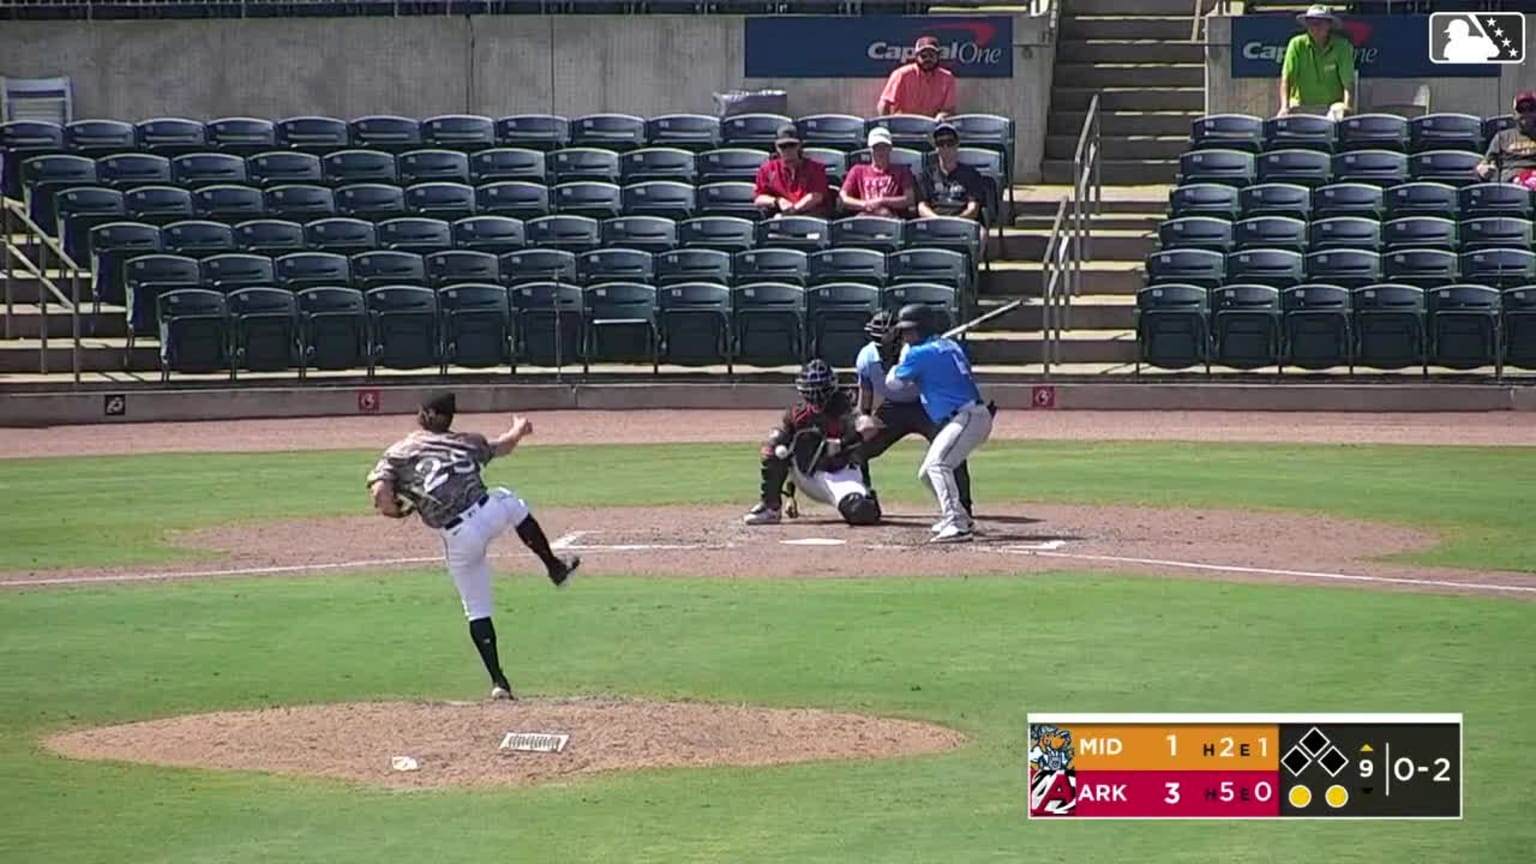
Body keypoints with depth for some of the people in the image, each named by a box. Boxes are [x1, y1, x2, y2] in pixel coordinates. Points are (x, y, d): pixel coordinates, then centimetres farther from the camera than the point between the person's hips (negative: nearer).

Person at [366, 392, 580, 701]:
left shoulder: (397, 453, 8)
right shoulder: (464, 442, 14)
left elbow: (380, 492, -8)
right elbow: (503, 445, 32)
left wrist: (395, 511, 14)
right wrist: (519, 429, 54)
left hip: (459, 539, -1)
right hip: (490, 514, 1)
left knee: (477, 611, 12)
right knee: (510, 501, 36)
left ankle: (498, 681, 7)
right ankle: (556, 568, 42)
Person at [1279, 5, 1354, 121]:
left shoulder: (1341, 46, -6)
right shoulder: (1297, 44, -4)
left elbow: (1348, 81, -10)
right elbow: (1286, 79, -8)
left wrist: (1346, 106, -28)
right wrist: (1285, 107, -22)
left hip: (1332, 104, -1)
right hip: (1302, 105, 1)